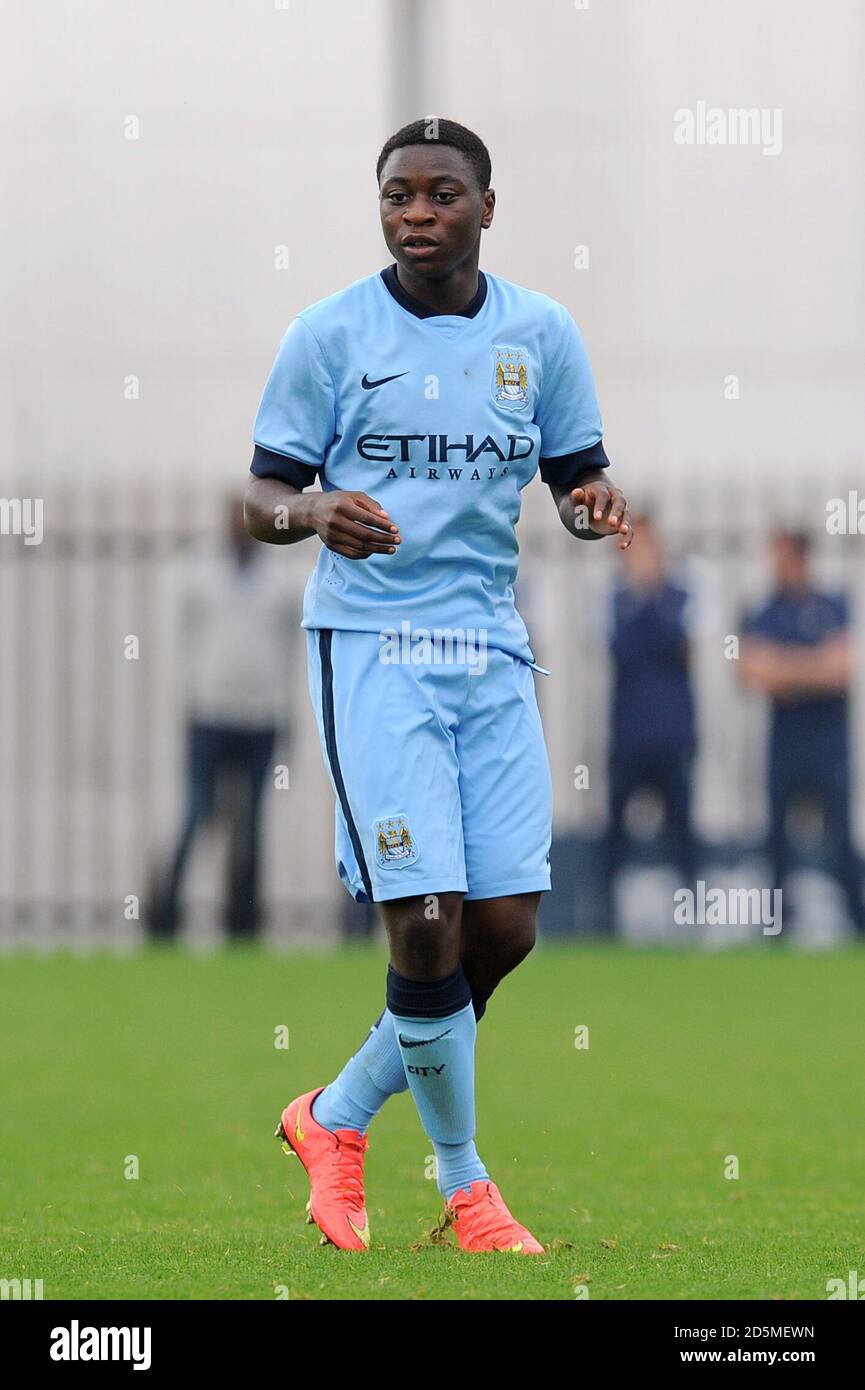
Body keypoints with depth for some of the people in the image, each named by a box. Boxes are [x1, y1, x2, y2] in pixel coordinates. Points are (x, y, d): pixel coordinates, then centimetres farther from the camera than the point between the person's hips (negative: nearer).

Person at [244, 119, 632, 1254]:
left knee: (505, 929, 0)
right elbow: (261, 497, 0)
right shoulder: (330, 336, -3)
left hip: (492, 649, 4)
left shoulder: (540, 333, 6)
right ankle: (463, 1184, 4)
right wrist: (310, 511, -23)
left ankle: (336, 1117, 22)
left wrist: (595, 506, -10)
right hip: (370, 644, -4)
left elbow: (575, 479, 14)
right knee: (429, 924, -13)